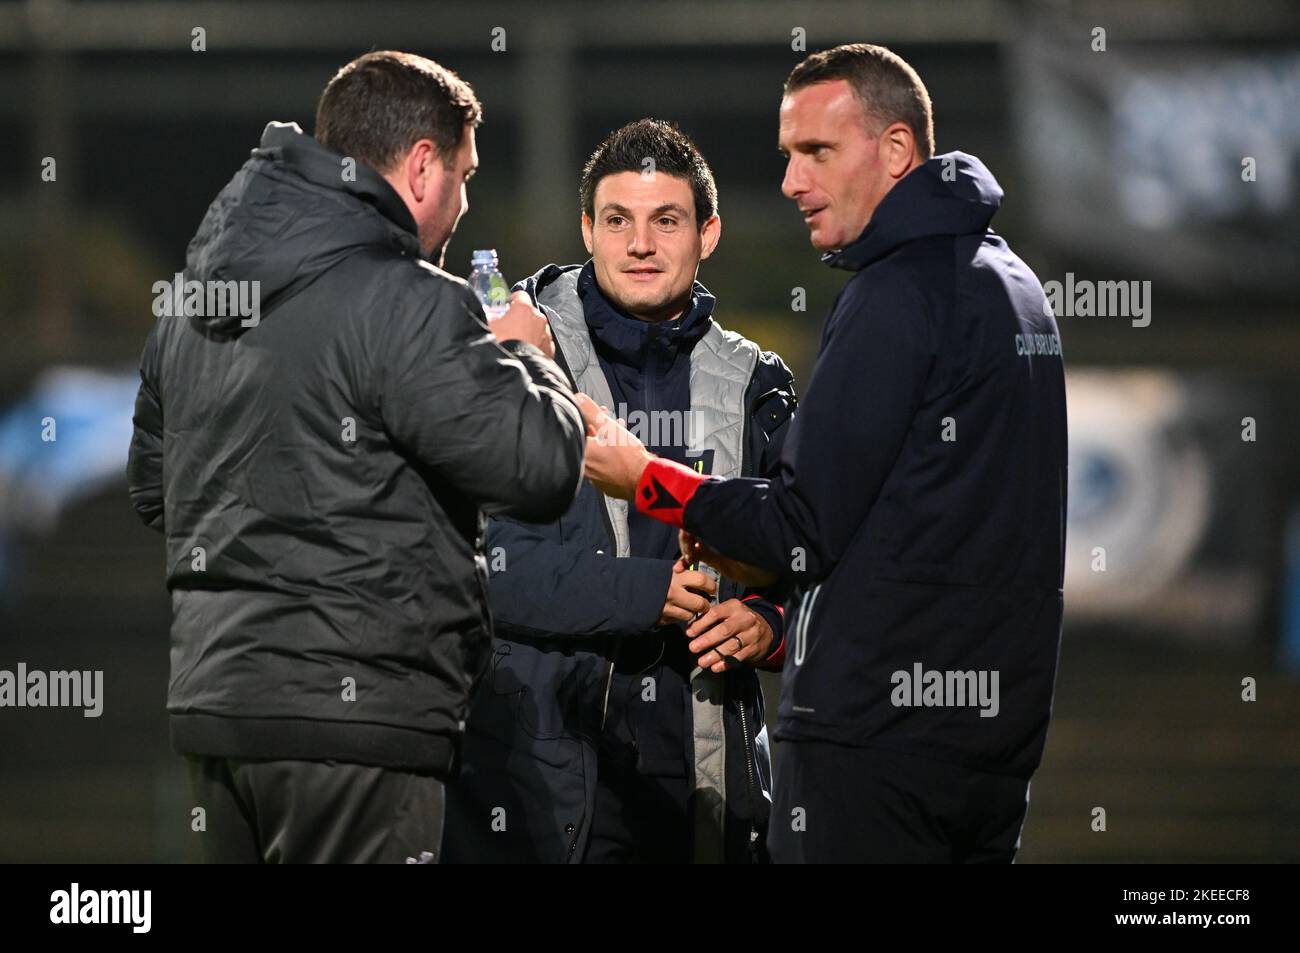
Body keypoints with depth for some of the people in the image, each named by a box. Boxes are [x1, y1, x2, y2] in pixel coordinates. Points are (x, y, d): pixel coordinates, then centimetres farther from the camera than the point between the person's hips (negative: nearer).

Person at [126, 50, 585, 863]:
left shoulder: (192, 307, 14)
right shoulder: (406, 304, -14)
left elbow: (153, 488, 25)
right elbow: (540, 469, -16)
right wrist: (523, 354, 3)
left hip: (213, 701, 9)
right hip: (353, 716, -8)